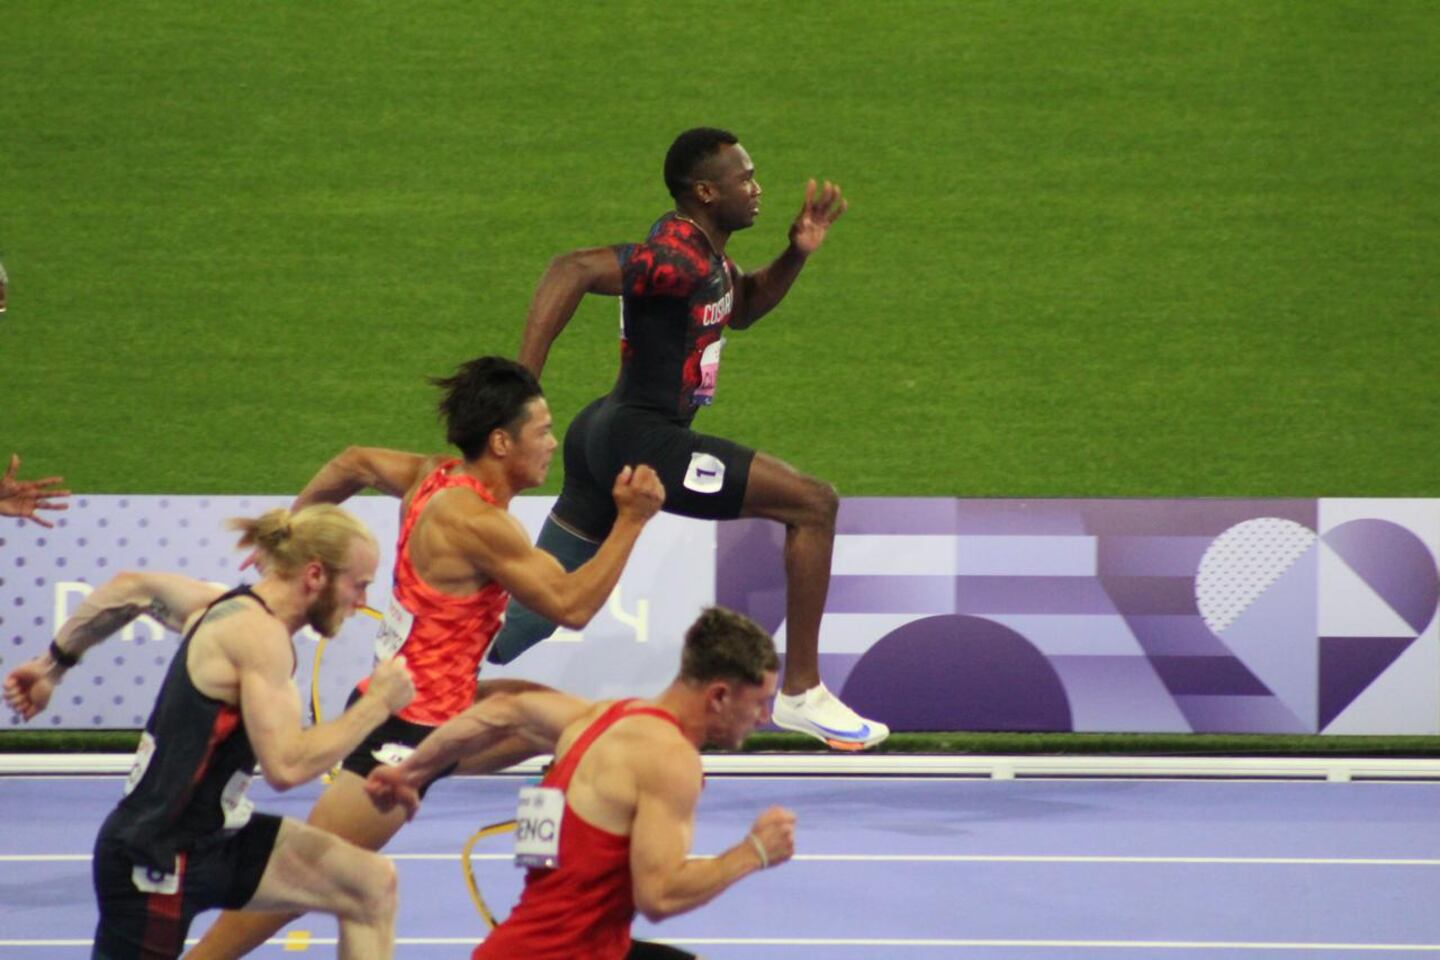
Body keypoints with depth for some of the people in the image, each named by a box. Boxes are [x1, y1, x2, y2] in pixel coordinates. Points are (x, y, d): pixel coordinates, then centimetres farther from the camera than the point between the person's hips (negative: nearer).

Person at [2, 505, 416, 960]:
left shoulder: (229, 607, 7)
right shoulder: (260, 633, -21)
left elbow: (131, 589, 22)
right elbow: (286, 766, -30)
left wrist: (53, 665, 33)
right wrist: (376, 704, -20)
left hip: (212, 840, 10)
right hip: (156, 858, -10)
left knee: (373, 885, 0)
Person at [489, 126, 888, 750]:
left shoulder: (704, 251, 13)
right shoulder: (676, 254, -19)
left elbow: (742, 307, 33)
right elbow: (571, 271, -31)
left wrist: (797, 254, 14)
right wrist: (520, 387, -35)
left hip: (608, 437, 11)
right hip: (641, 441, -11)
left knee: (537, 606, 13)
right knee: (814, 505, -8)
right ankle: (802, 693, -4)